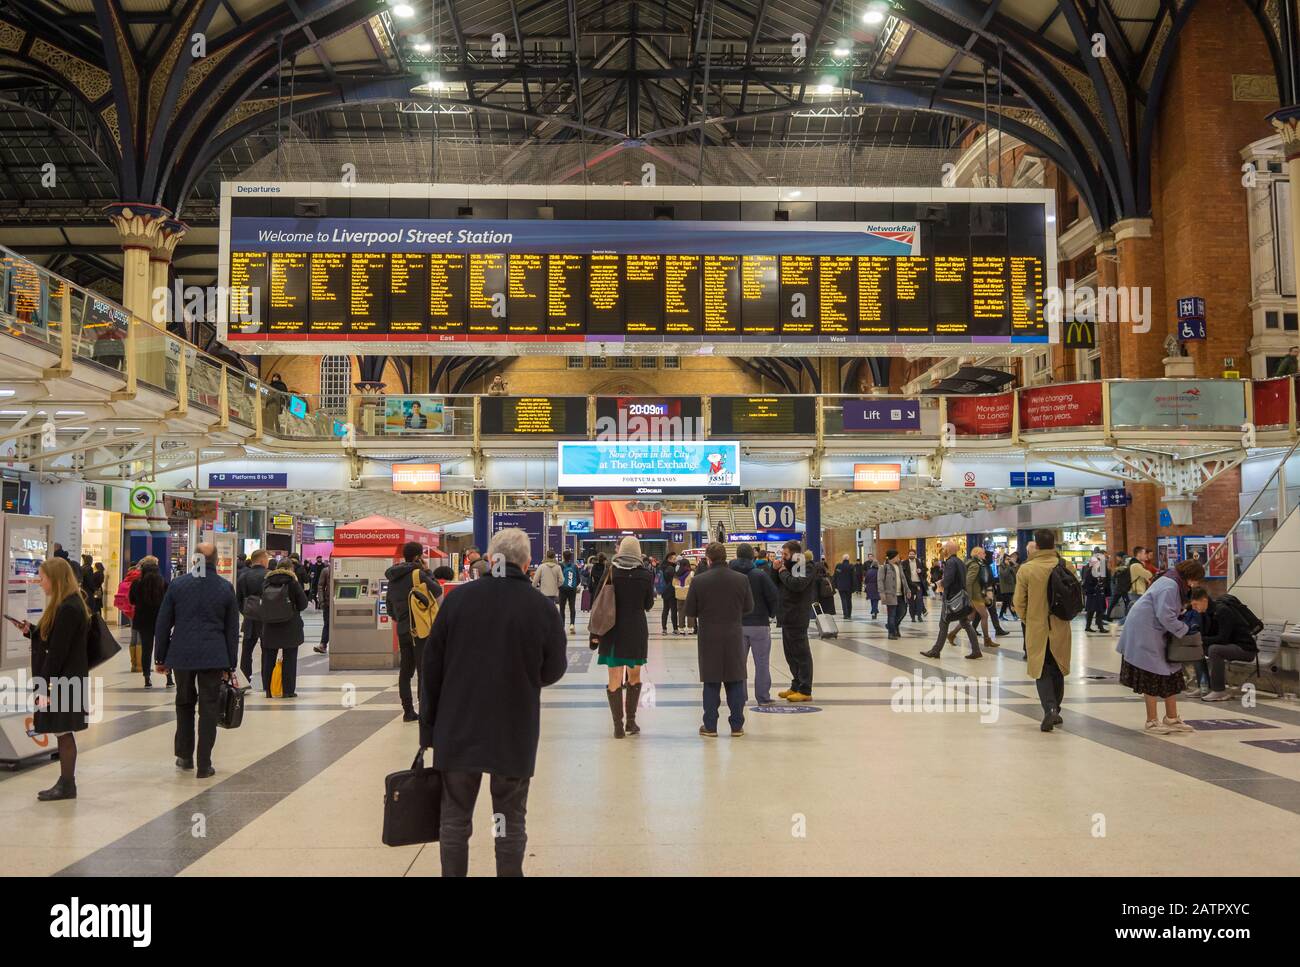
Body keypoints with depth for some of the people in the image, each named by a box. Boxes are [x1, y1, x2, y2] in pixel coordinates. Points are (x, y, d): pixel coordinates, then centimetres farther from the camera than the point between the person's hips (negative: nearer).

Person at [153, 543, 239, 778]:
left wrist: (160, 657, 12)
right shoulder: (226, 588, -1)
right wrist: (230, 665, 9)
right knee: (208, 708, 3)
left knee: (184, 702, 19)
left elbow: (163, 624, 3)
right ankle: (204, 765, 3)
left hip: (182, 654, 1)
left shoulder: (177, 584, -1)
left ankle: (185, 755, 26)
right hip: (213, 657, -1)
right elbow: (232, 629, 2)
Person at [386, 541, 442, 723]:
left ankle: (408, 711, 13)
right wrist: (428, 573, -1)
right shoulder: (417, 574, -13)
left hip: (402, 631, 7)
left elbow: (390, 608, 17)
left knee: (405, 671, 11)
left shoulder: (393, 579, 12)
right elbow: (438, 591, -9)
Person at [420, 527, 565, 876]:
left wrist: (428, 729, 7)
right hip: (515, 734, -1)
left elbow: (431, 667, -2)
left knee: (455, 820, 12)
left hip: (458, 730, 1)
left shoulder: (458, 598, -5)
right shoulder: (543, 608, -9)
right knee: (511, 823, 11)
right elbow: (554, 671, 2)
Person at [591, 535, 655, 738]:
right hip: (637, 630, 0)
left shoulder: (610, 572, -3)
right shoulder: (646, 575, -4)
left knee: (614, 679, 4)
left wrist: (595, 633, 1)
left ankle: (618, 726, 1)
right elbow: (648, 605, 5)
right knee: (634, 676, 16)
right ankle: (631, 721, 15)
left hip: (612, 630, 0)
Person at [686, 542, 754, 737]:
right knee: (735, 682, 9)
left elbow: (690, 611, -4)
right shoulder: (742, 580, -5)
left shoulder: (699, 582, -10)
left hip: (709, 638, -1)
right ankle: (737, 725, 12)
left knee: (711, 684, 7)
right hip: (734, 636, 1)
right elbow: (749, 607, 3)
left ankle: (710, 726, 10)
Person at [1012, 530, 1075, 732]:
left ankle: (1050, 709, -13)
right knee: (1057, 669, 18)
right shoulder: (1067, 567, -5)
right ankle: (1055, 710, 27)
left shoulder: (1026, 569, -11)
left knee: (1042, 671, 6)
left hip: (1036, 628, -2)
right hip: (1061, 629, 2)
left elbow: (1019, 603, -8)